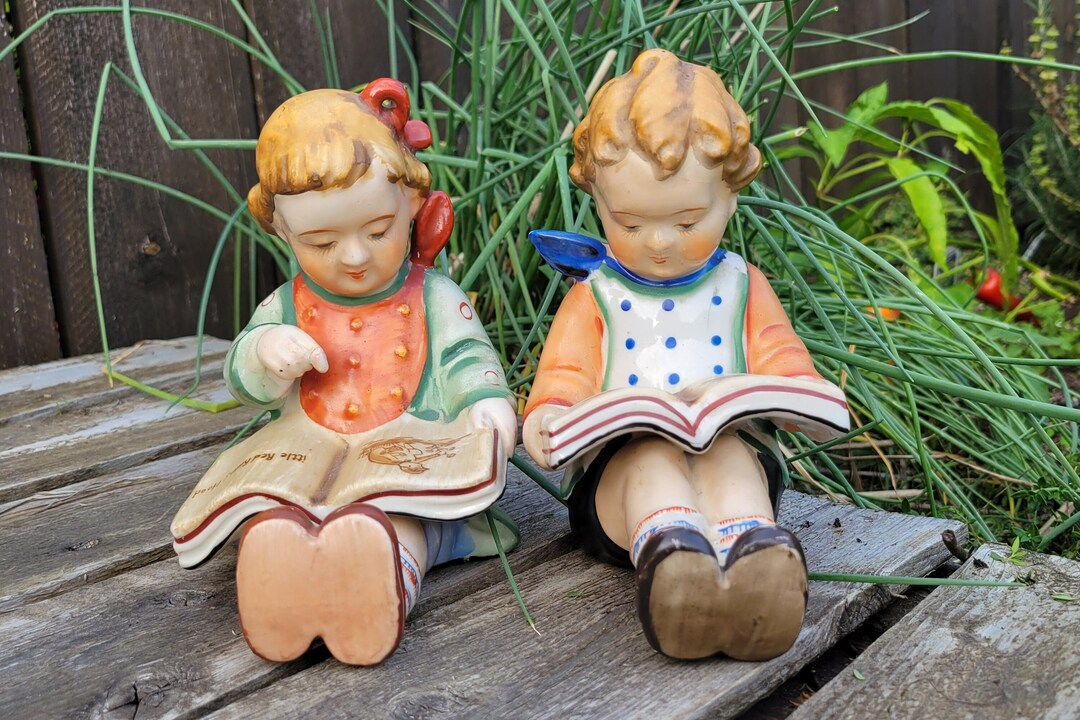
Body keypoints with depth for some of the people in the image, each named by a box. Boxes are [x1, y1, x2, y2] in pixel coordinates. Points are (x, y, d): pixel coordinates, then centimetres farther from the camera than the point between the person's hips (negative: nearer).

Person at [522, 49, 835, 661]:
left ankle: (759, 557, -62)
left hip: (736, 455, 1)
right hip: (618, 470, 0)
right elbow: (560, 388, 8)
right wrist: (547, 424, -18)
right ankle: (670, 554, -64)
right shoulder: (593, 300, 15)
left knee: (728, 450, -35)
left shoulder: (743, 288, 18)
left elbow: (787, 371, 15)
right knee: (652, 455, -35)